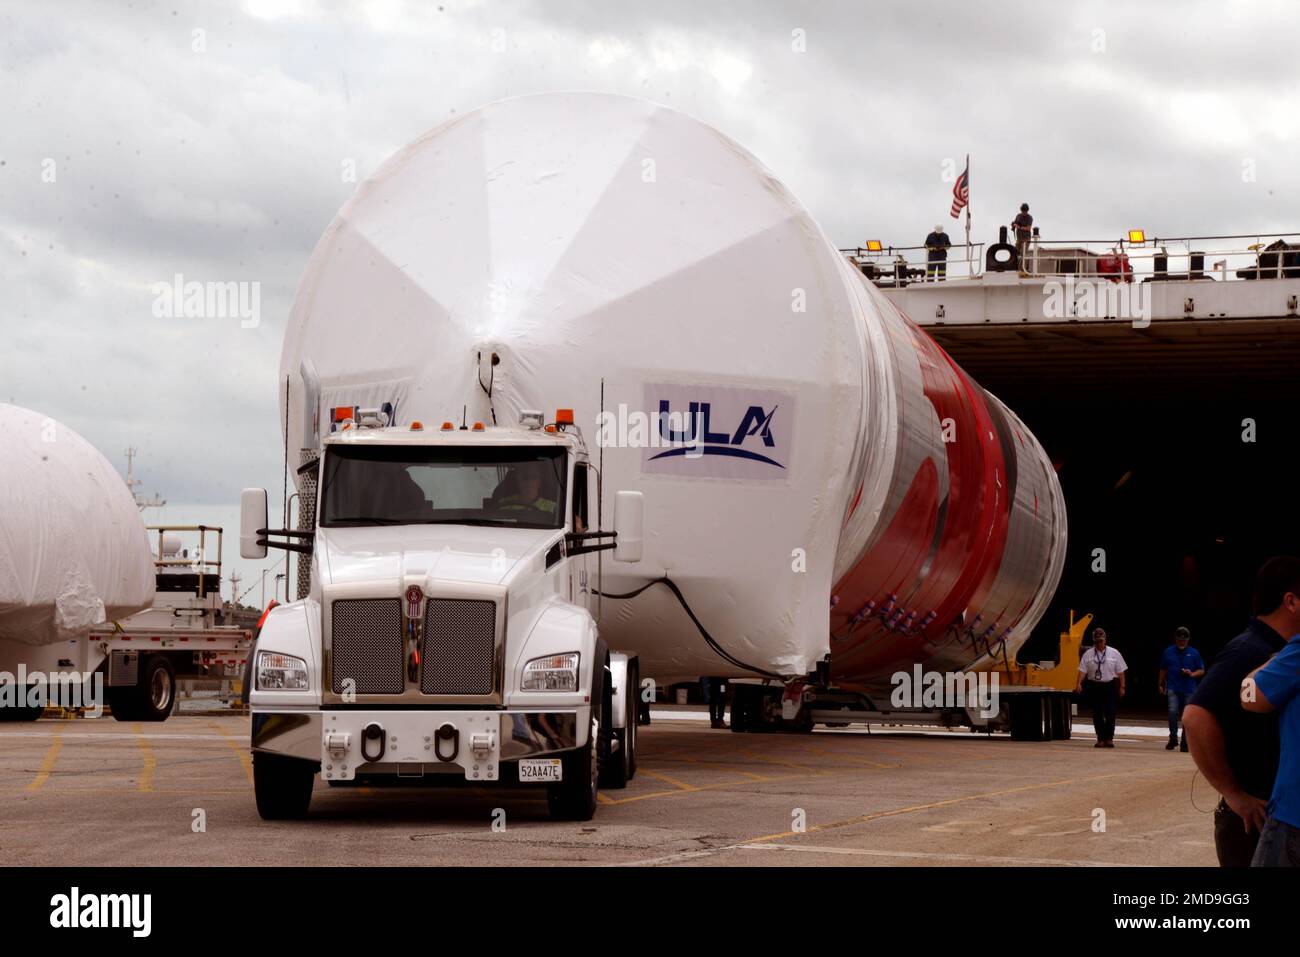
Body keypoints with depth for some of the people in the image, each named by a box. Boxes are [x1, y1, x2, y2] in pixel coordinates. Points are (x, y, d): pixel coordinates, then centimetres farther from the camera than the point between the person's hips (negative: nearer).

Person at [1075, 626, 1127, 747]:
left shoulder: (1114, 654, 5)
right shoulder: (1088, 654, 7)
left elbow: (1120, 671, 5)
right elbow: (1082, 670, 1)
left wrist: (1122, 687, 0)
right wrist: (1079, 683, -13)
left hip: (1110, 686, -2)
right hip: (1094, 686, 2)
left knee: (1110, 713, -10)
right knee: (1097, 714, 3)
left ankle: (1109, 738, -6)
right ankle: (1101, 739, 9)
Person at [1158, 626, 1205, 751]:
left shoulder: (1194, 653, 3)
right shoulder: (1168, 652, 6)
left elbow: (1201, 670, 6)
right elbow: (1163, 670, 16)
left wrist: (1192, 674, -12)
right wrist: (1161, 685, 16)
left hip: (1189, 689, 0)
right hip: (1173, 688, 0)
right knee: (1173, 712, -18)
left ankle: (1185, 743, 11)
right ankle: (1173, 739, -4)